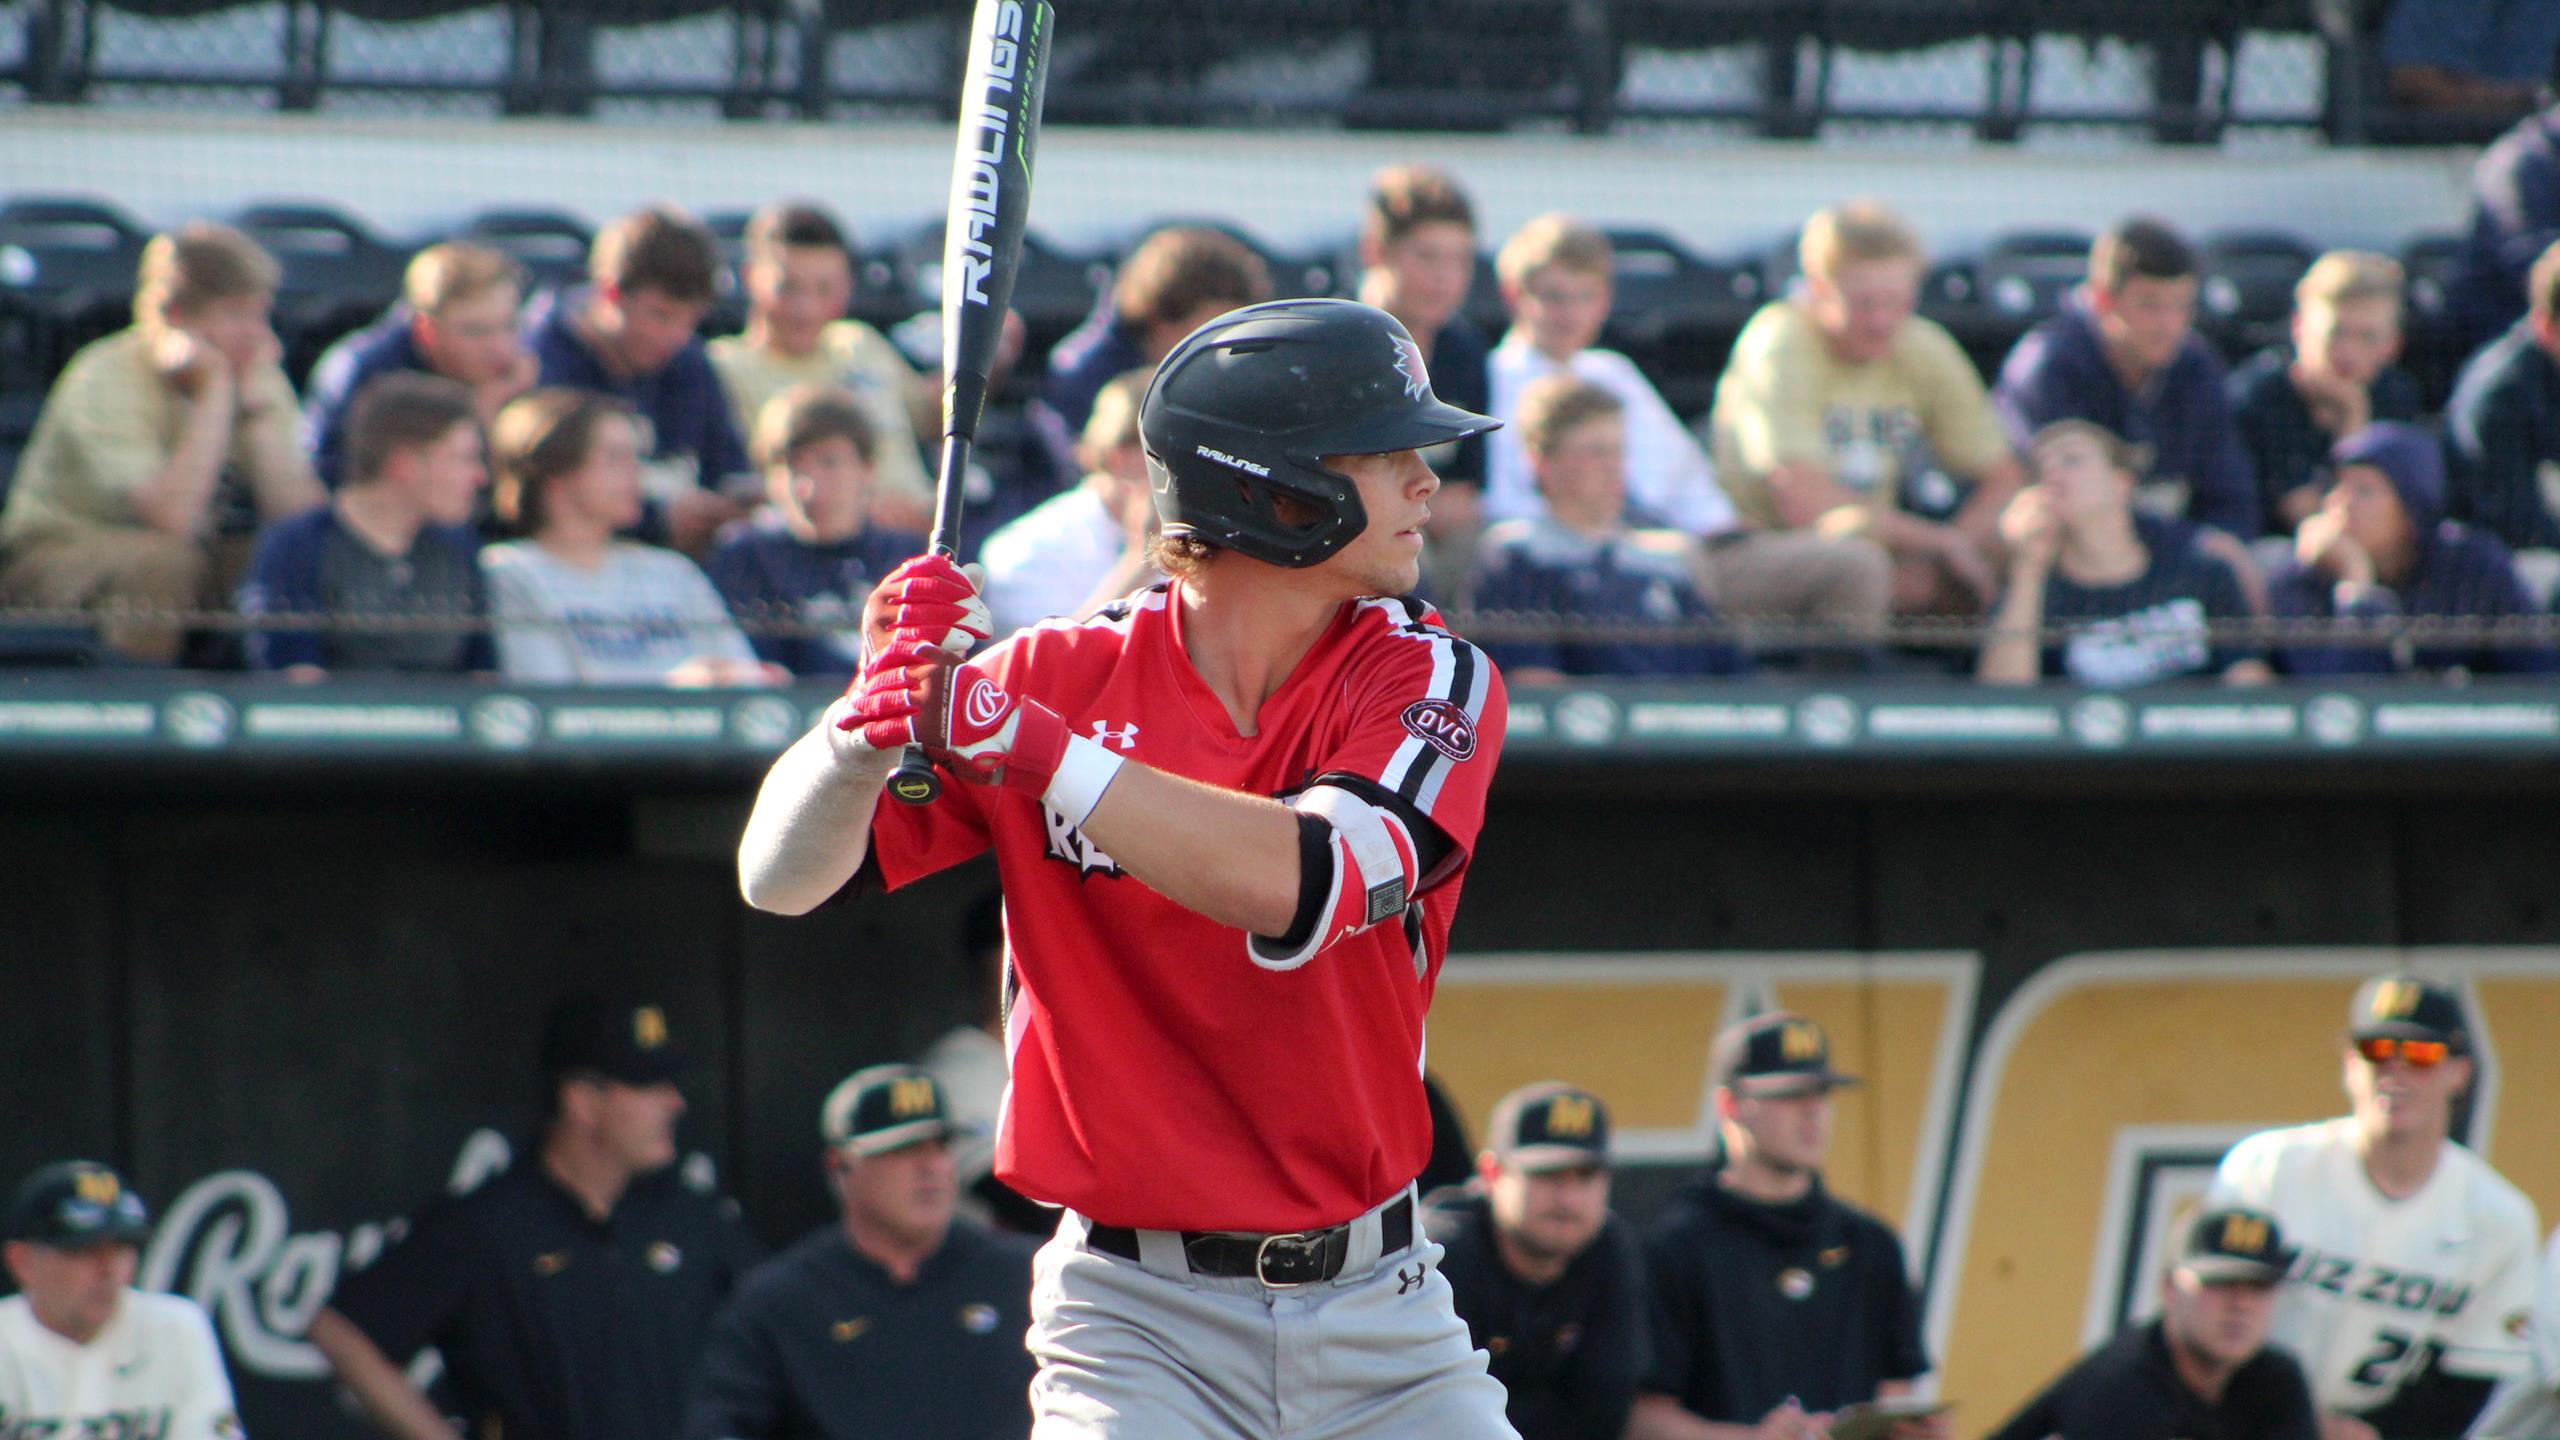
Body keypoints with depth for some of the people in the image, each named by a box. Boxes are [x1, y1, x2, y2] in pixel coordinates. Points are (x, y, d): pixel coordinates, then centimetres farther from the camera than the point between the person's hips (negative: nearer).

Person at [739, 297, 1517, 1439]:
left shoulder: (1432, 682, -4)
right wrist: (873, 717, -28)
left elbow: (1295, 886, -23)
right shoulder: (1066, 677, -3)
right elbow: (780, 876, -8)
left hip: (1379, 1305, 2)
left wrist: (1018, 741, -29)